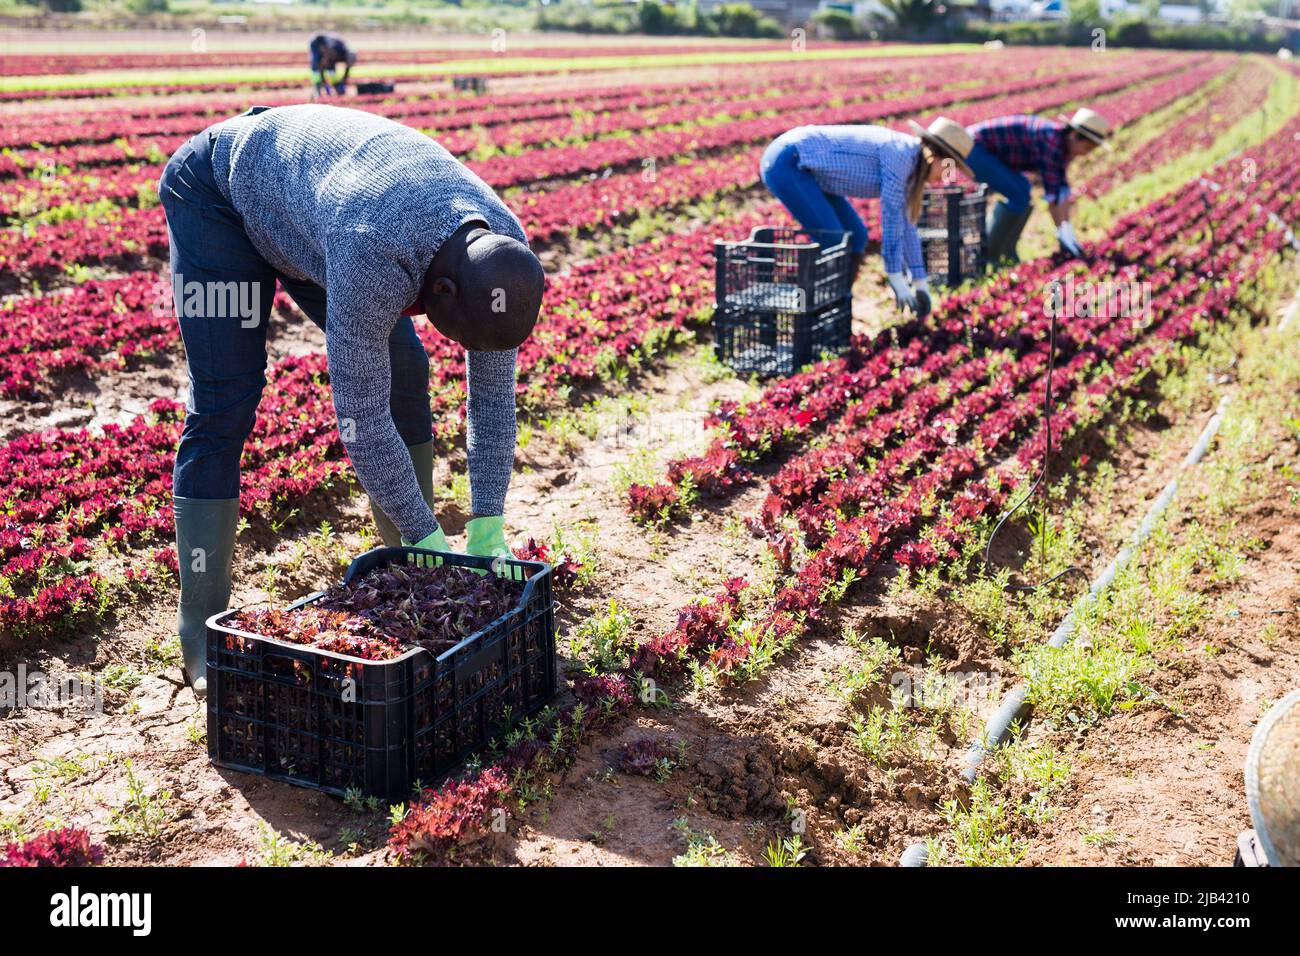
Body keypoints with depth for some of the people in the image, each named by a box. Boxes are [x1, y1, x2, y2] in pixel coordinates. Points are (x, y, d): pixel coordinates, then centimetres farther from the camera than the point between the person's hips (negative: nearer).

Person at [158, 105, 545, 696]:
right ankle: (201, 632, -5)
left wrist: (488, 527, -15)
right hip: (218, 185, -7)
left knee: (402, 373, 0)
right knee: (224, 408, -13)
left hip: (302, 198, 7)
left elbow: (493, 395, -13)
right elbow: (360, 417, -37)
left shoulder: (504, 254, -23)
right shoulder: (374, 256, -45)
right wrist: (431, 539, -28)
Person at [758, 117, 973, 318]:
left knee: (856, 237, 7)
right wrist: (896, 279, -14)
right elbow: (891, 219, -19)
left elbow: (905, 223, 15)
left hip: (802, 167, 10)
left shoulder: (908, 163, 9)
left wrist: (920, 282, 16)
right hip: (785, 163, -10)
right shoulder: (900, 154, -20)